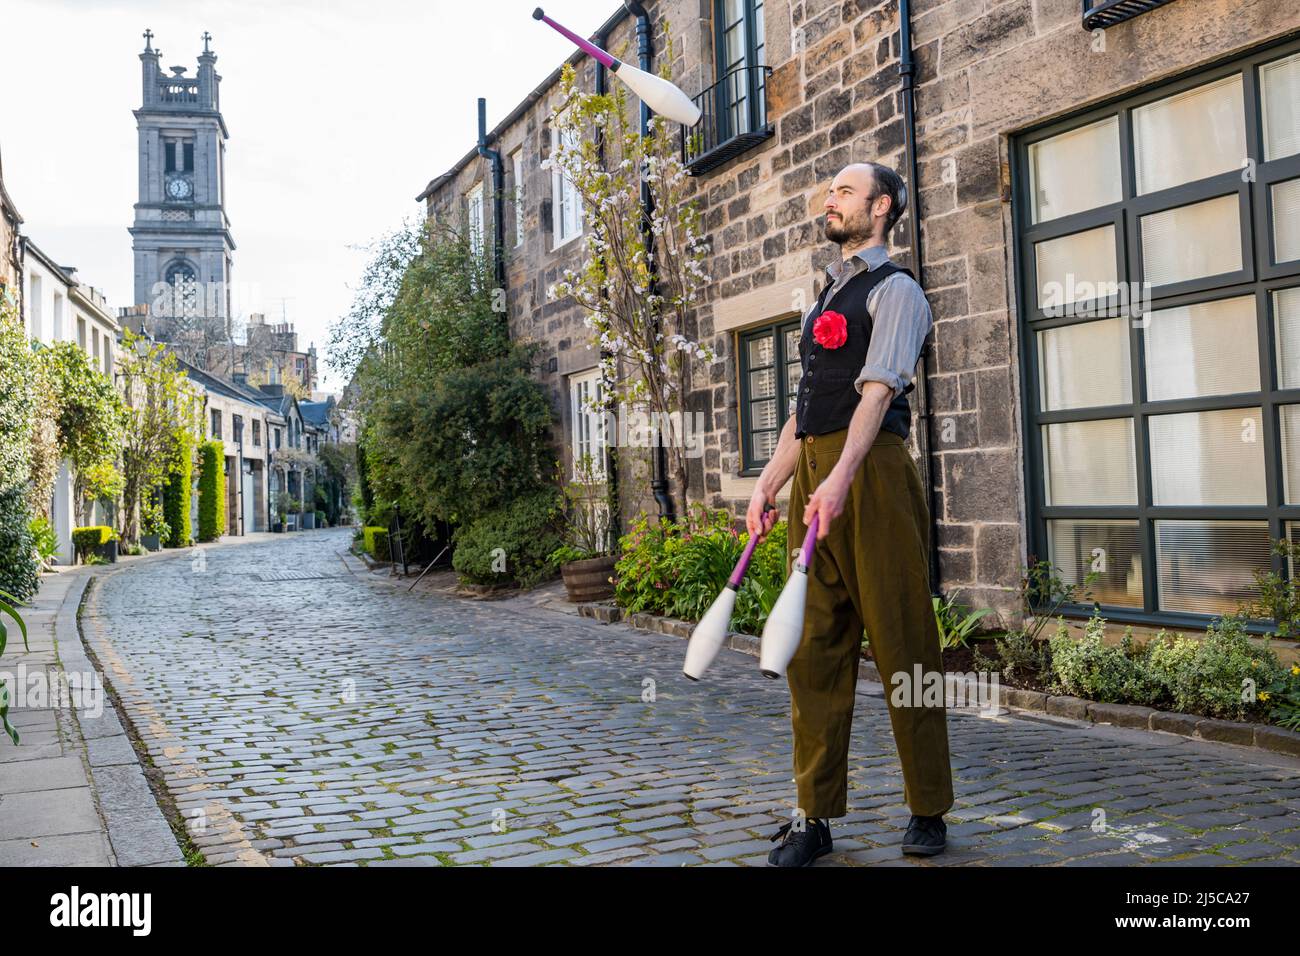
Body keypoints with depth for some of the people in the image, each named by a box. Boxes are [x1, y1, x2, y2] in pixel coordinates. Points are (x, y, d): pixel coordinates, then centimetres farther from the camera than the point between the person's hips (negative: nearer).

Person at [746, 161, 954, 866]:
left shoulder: (894, 291, 1)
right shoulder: (824, 299, 26)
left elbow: (878, 389, -15)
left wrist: (841, 478, -29)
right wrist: (768, 484, 13)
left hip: (870, 472, -7)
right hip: (811, 475, 8)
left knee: (901, 643, -1)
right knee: (813, 648, 4)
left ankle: (928, 812, 11)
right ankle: (814, 818, 10)